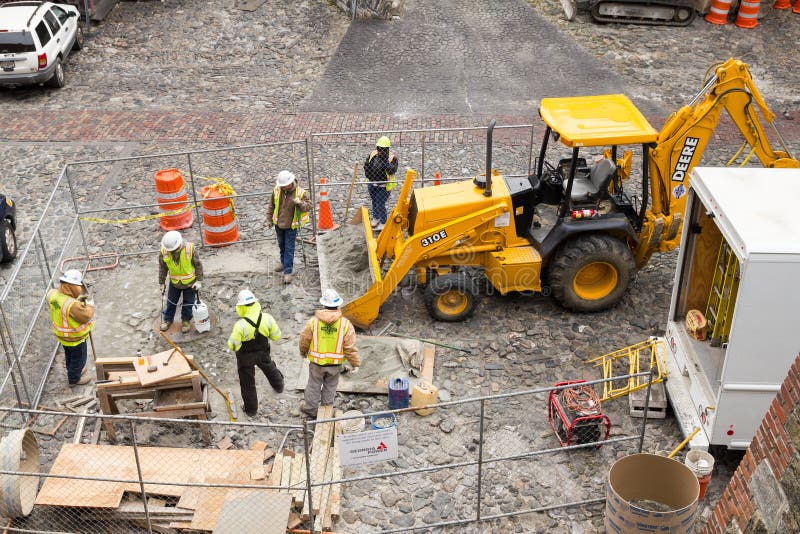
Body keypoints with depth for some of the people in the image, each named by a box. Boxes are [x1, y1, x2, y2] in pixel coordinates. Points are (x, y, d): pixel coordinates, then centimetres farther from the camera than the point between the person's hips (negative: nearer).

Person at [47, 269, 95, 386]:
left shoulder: (52, 294, -17)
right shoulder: (73, 305, -42)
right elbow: (86, 317, -29)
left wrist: (78, 300, -8)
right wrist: (90, 304, -13)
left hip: (61, 335, 7)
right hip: (75, 338, -7)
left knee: (69, 356, 32)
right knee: (78, 359, 20)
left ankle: (72, 372, 55)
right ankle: (74, 379, 41)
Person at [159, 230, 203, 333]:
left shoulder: (190, 249, -26)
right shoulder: (164, 252, -19)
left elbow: (198, 265, -13)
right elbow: (162, 268, -4)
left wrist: (199, 281, -12)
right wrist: (162, 283, 2)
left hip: (189, 282, -2)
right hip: (174, 282, 2)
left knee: (188, 303, 14)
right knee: (171, 302, 18)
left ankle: (186, 320, 36)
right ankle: (167, 319, 41)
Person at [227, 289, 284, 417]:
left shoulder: (240, 325, -33)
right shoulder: (267, 318, -22)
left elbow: (233, 346, -22)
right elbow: (276, 336, -8)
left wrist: (233, 335, -3)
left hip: (246, 357, -4)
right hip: (263, 354, 4)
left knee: (247, 382, 17)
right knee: (269, 368, 35)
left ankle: (251, 409, 32)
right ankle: (278, 386, 62)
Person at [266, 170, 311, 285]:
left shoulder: (300, 192, -17)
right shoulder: (277, 190, -8)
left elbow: (308, 207, -12)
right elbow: (271, 206, 5)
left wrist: (300, 203, -32)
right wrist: (269, 219, 9)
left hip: (291, 226, -4)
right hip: (279, 224, 4)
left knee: (289, 249, -1)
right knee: (281, 245, 23)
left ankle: (288, 272, 2)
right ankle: (284, 262, 44)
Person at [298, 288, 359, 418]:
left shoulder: (314, 321, -14)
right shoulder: (345, 324, -15)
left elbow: (304, 340, -3)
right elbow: (350, 347, -14)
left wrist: (303, 352, 18)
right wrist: (355, 364, -2)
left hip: (317, 363, 0)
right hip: (335, 364, 0)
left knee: (314, 386, 18)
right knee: (330, 387, 21)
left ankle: (310, 409, 32)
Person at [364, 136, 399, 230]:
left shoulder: (392, 157, -16)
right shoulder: (373, 154, -2)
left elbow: (392, 171, -29)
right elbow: (366, 165, 10)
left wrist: (386, 161, -35)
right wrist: (368, 175, -4)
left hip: (384, 186, -6)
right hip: (372, 184, 6)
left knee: (380, 204, -4)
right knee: (374, 202, 21)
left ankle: (383, 222, 15)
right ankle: (375, 218, 43)